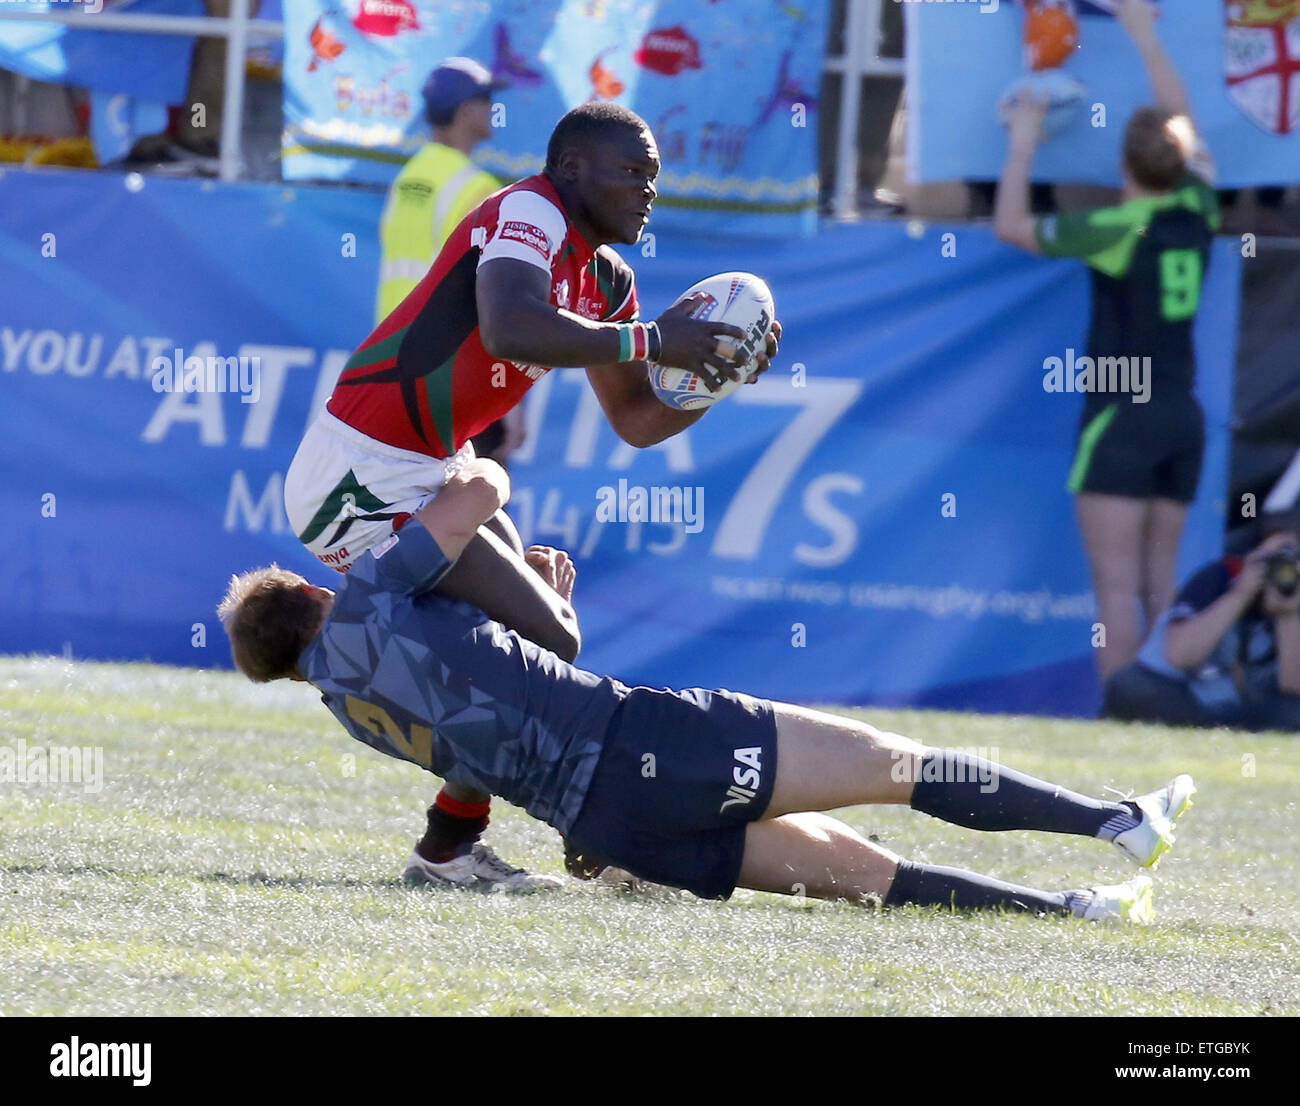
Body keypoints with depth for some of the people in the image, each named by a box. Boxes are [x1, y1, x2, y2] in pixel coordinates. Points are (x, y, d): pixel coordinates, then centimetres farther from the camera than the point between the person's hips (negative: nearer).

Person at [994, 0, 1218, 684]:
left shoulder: (1116, 230, -13)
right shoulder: (1197, 211, 3)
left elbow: (1009, 225, -5)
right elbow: (1184, 126, 19)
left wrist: (1023, 144, 7)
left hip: (1120, 418, -6)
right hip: (1183, 417, 6)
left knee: (1118, 586, -8)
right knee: (1161, 583, 8)